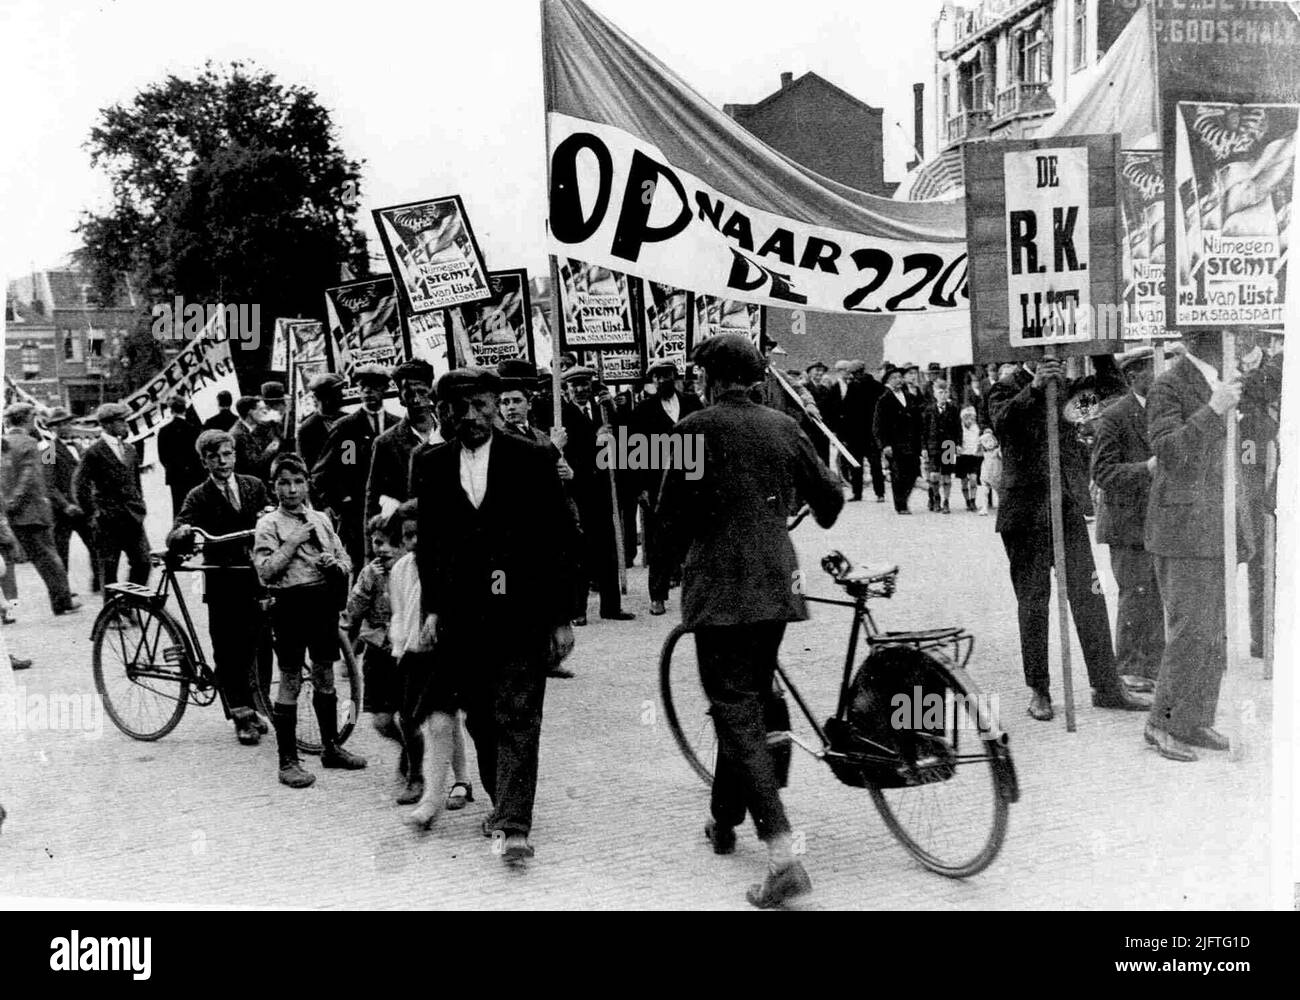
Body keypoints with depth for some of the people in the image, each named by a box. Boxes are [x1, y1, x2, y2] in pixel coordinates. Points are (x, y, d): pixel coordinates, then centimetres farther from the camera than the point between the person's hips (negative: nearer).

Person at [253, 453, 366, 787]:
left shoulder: (321, 519, 11)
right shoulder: (268, 524, -3)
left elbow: (346, 560, 14)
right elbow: (265, 572, -13)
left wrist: (335, 565, -7)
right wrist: (293, 543, -16)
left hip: (323, 600, 5)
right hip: (291, 603, -5)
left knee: (325, 677, 15)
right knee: (290, 682, -1)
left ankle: (331, 747, 29)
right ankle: (288, 762, 6)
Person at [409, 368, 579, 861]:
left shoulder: (531, 460, -2)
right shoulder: (434, 465, 7)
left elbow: (561, 541, -1)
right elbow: (428, 542, 12)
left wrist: (561, 617, -4)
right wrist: (431, 607, 2)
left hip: (520, 611, -3)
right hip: (461, 612, 3)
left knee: (517, 719, -6)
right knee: (480, 718, 11)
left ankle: (514, 825, -7)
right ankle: (503, 802, 28)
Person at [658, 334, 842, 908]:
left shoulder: (695, 429, -8)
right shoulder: (782, 426, 6)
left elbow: (671, 512, -4)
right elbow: (829, 494, 12)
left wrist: (689, 553, 17)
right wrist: (821, 522, 36)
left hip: (719, 585, -5)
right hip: (776, 580, 5)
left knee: (736, 712, -5)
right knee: (748, 703, 20)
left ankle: (783, 857, -16)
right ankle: (725, 821, 35)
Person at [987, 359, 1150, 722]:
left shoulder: (1067, 384, 11)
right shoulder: (1008, 388, -4)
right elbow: (1002, 421, -26)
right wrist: (1034, 388, -38)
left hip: (1068, 506, 4)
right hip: (1026, 511, -4)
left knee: (1089, 596, 3)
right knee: (1033, 603, 4)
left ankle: (1106, 686, 11)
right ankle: (1038, 691, 15)